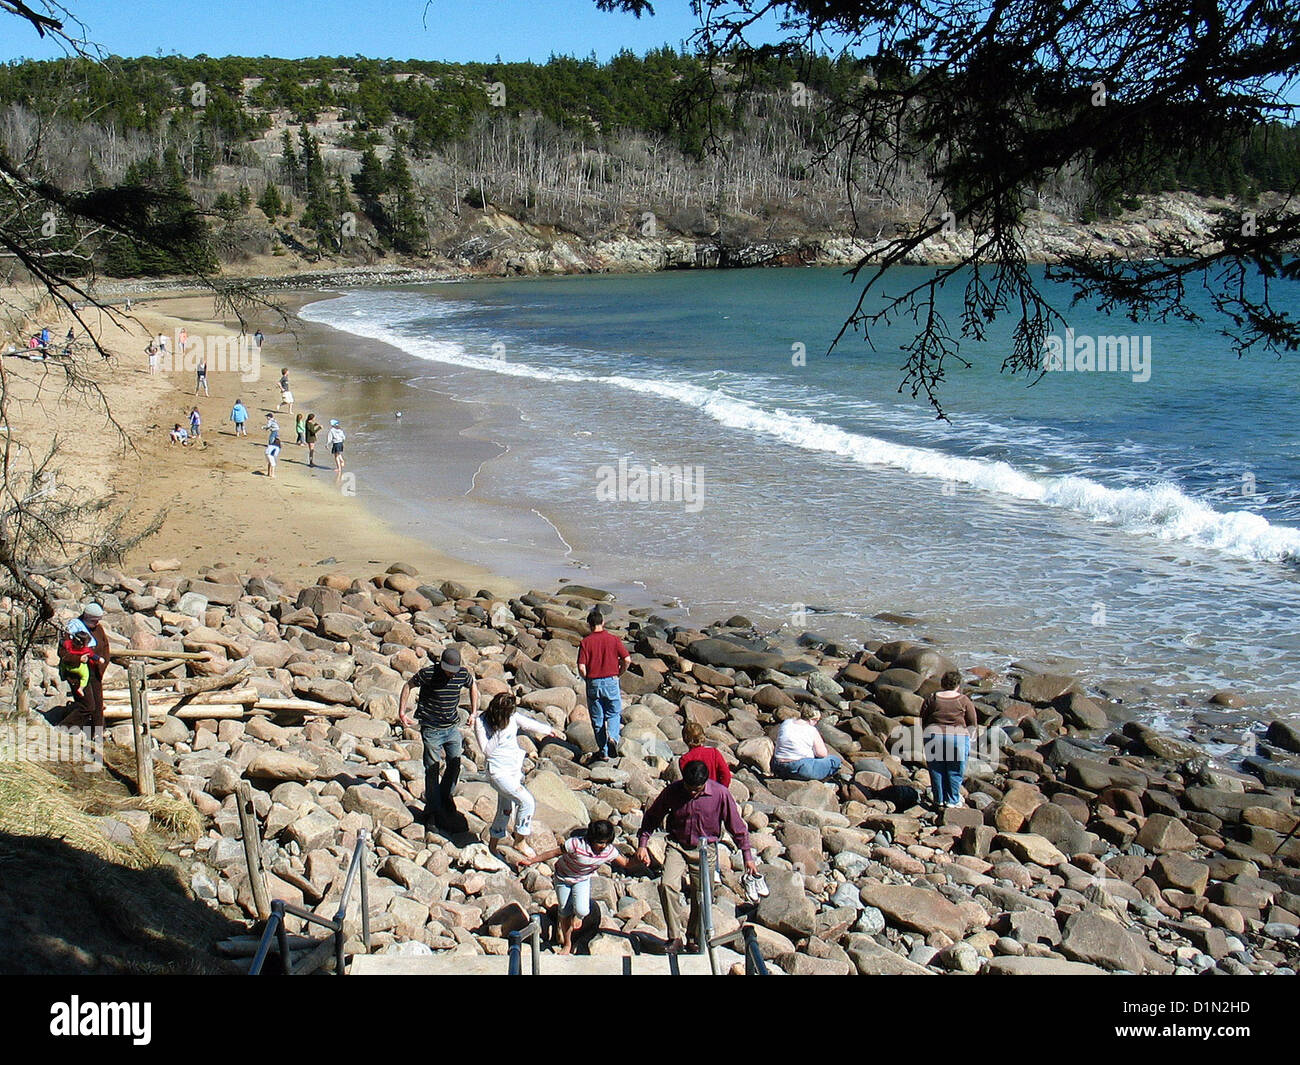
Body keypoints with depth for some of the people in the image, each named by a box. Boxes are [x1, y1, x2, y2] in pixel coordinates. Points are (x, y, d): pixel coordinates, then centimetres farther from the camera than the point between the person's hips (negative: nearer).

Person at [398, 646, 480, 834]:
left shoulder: (463, 674, -7)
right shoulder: (428, 674, -17)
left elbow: (473, 686, 16)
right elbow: (408, 685, -1)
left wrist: (474, 712, 12)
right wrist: (401, 712, -3)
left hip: (452, 727, 4)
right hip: (431, 729, -4)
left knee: (455, 764, 6)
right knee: (432, 769, 0)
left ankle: (445, 797, 32)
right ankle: (432, 812, 10)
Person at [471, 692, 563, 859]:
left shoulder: (512, 716, -2)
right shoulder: (481, 723, -15)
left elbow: (529, 724, 13)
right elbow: (487, 750, -17)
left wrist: (551, 731, 22)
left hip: (515, 768, 6)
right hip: (499, 771, -6)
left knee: (505, 809, 15)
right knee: (527, 801, -17)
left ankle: (493, 845, 32)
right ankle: (520, 841, 0)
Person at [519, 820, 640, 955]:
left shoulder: (609, 851, -22)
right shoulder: (577, 844, -36)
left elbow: (625, 863, -9)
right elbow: (555, 853, -25)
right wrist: (531, 861, -21)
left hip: (583, 880, 2)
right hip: (563, 877, -2)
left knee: (582, 911, -18)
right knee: (565, 912, 7)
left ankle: (575, 917, 22)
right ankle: (567, 944, 32)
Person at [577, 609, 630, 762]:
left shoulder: (585, 642, -5)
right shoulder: (613, 639, -3)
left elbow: (581, 667, -12)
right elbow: (627, 659, -7)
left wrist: (587, 680, 6)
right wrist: (619, 674, 9)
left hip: (593, 683, 0)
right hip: (611, 681, 0)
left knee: (597, 718, 10)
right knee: (614, 713, 15)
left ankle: (603, 752, 13)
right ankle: (612, 737, -13)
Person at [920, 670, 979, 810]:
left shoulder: (931, 699, 7)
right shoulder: (964, 701, 4)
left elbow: (922, 723, 12)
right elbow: (972, 725, 7)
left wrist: (925, 738, 24)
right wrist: (966, 738, 21)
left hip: (933, 737, 1)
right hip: (958, 738, -1)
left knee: (937, 772, 10)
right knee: (954, 773, 9)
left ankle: (939, 801, 16)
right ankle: (952, 801, 14)